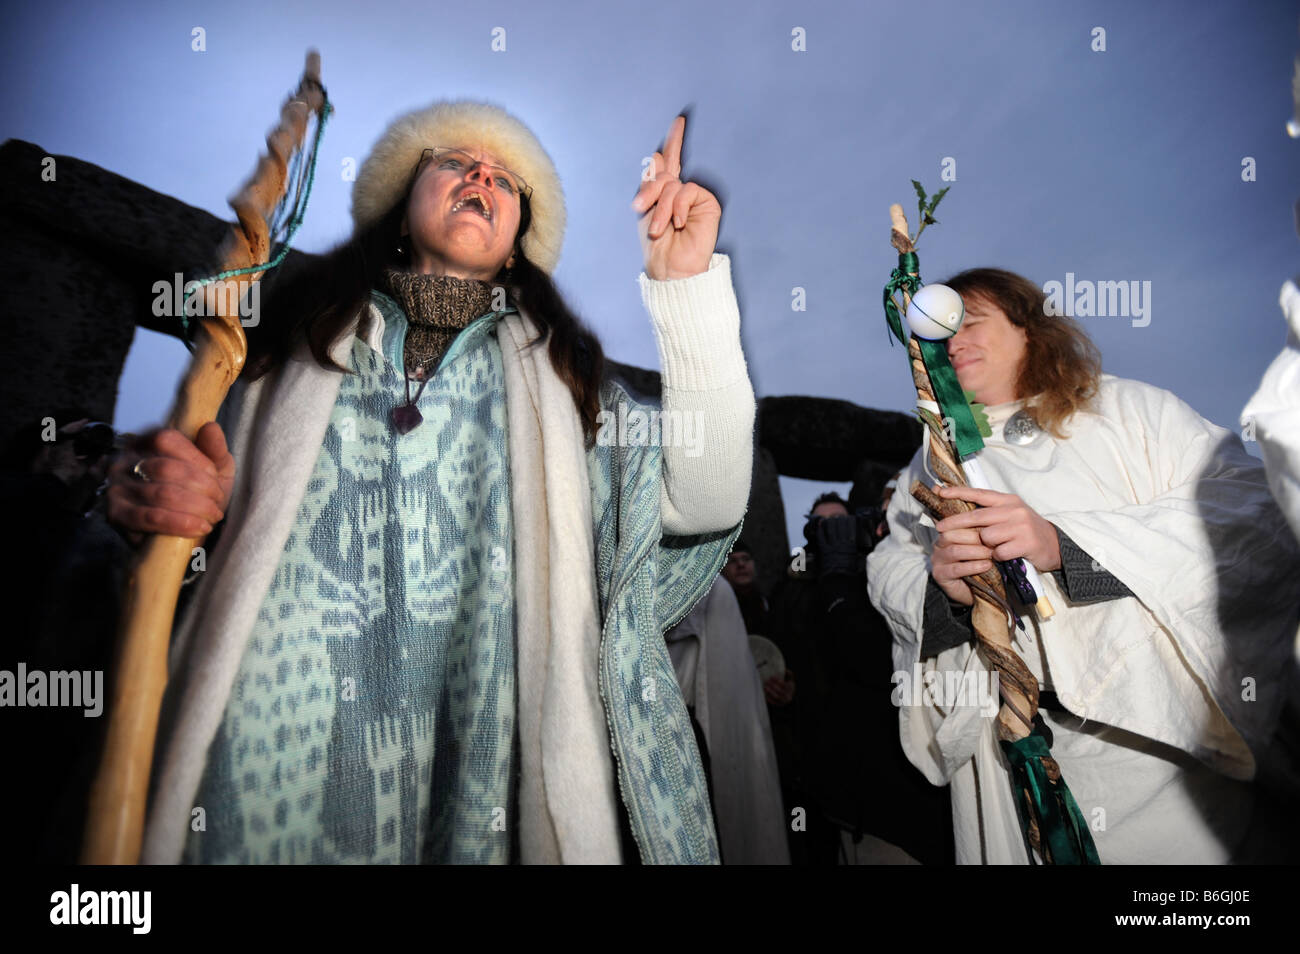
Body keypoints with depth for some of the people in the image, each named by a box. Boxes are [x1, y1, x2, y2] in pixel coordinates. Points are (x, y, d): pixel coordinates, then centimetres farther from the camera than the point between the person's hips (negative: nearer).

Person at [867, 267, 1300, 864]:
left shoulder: (1128, 408, 0)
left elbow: (1252, 515, -13)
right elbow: (887, 569, 4)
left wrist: (1064, 544, -26)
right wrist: (939, 588, -20)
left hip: (1162, 740, -2)